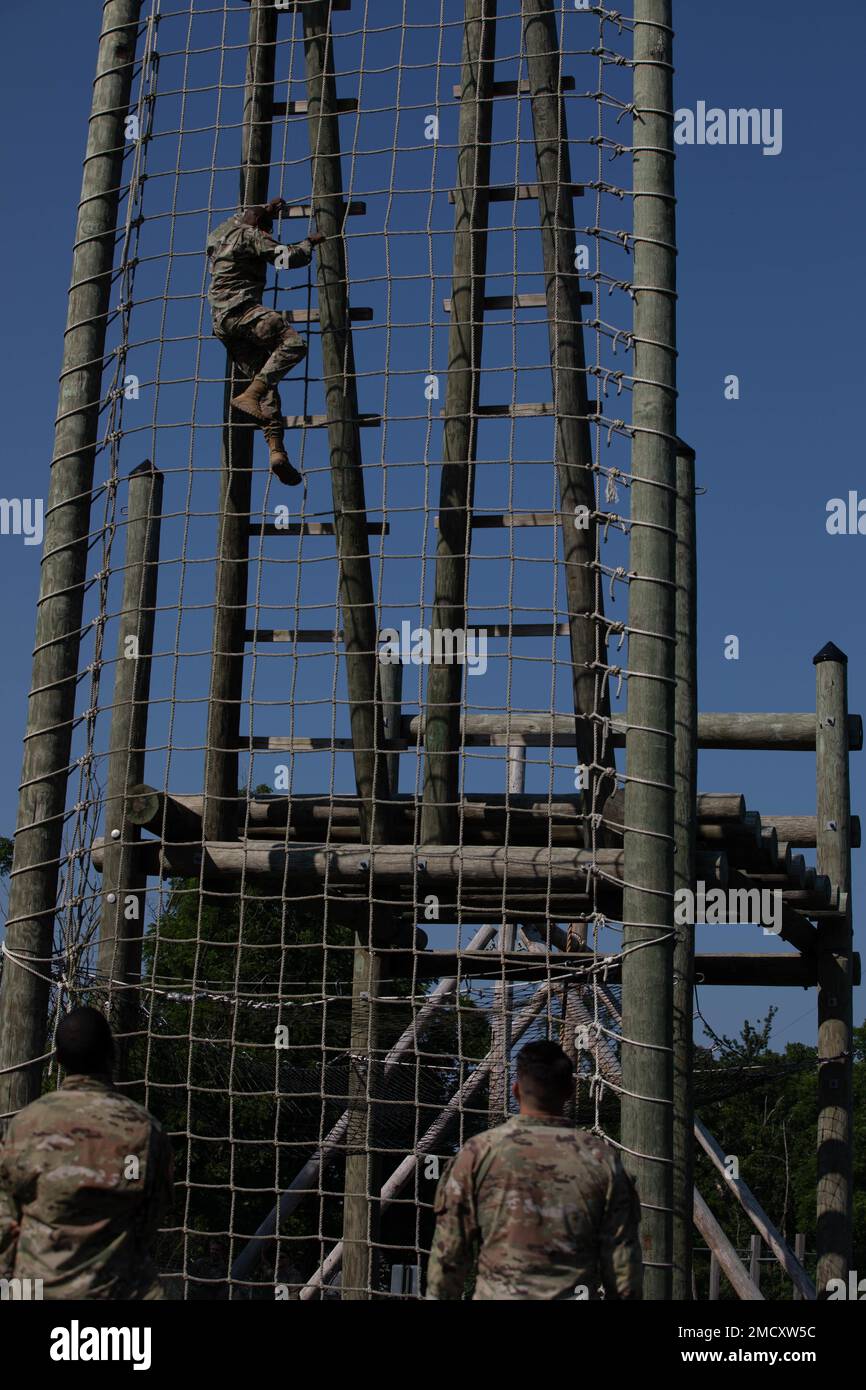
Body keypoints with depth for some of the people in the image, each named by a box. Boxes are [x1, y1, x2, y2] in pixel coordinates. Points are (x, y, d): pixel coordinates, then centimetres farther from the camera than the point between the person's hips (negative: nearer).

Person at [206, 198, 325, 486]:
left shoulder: (220, 234, 26)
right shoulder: (249, 235, 0)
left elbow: (239, 219, 51)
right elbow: (288, 257, -7)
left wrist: (266, 209, 63)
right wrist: (309, 242, 11)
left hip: (221, 322, 9)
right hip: (241, 310, -9)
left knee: (266, 383, 1)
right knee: (294, 343, -25)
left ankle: (276, 449, -14)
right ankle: (249, 395, -35)